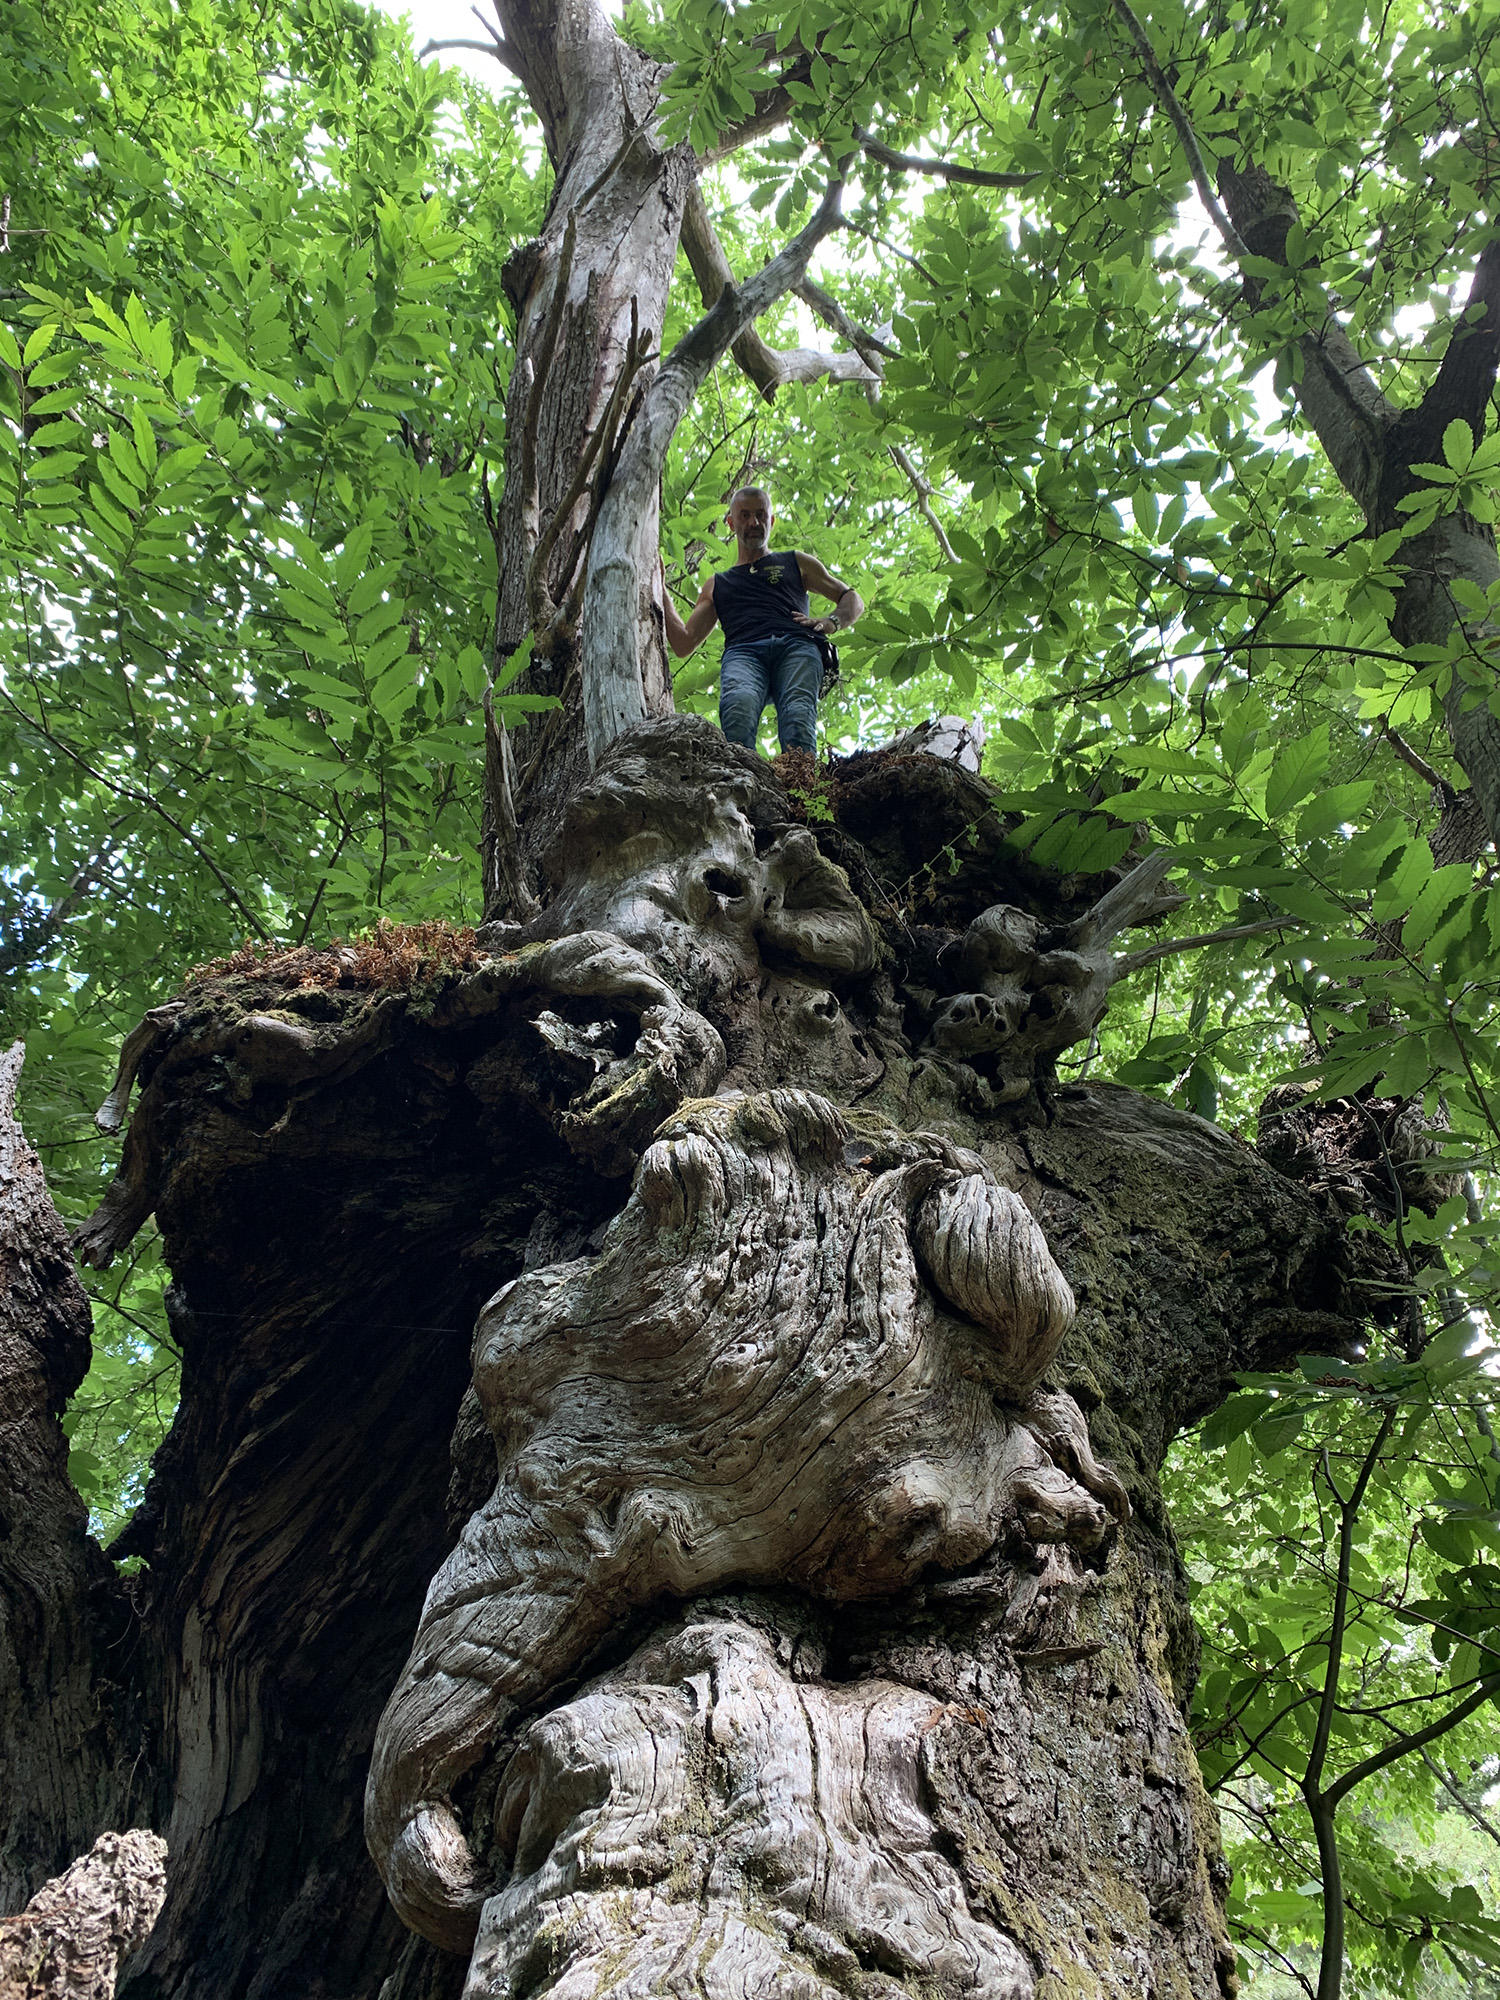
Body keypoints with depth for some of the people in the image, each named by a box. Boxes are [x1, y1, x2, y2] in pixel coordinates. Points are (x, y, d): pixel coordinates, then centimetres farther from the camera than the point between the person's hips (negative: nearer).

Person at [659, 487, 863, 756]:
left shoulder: (795, 562, 34)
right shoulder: (717, 585, 36)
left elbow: (852, 599, 31)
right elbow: (683, 645, 28)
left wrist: (831, 622, 8)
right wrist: (660, 589, 24)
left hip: (796, 646, 0)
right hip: (743, 651, 0)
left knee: (798, 716, -36)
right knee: (738, 705, -39)